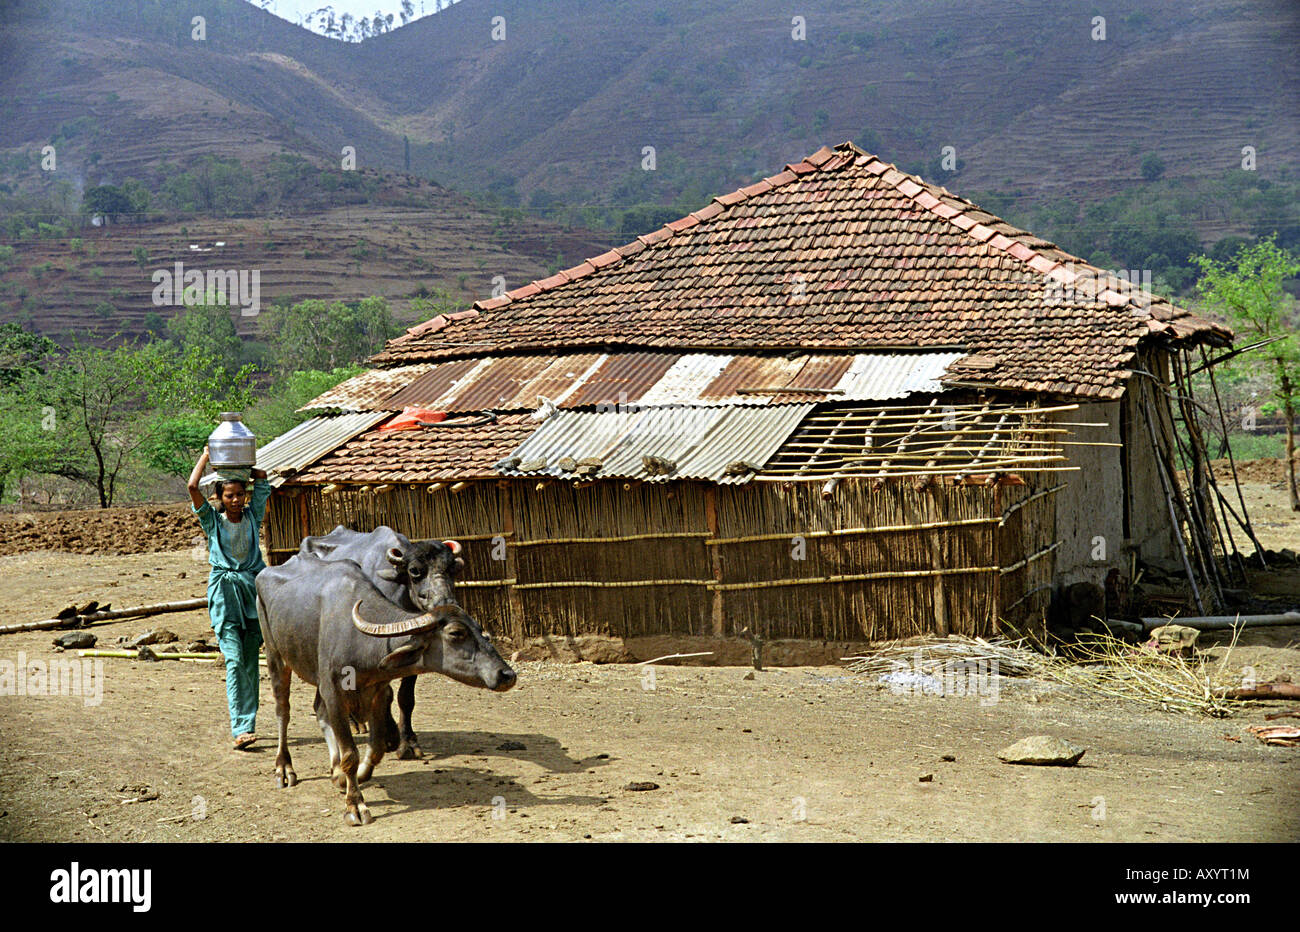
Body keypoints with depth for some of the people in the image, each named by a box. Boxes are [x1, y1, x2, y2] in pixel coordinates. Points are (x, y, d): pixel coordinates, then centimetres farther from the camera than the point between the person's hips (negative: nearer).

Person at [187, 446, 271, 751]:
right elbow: (193, 487, -8)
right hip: (224, 593, -3)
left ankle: (246, 723, 13)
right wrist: (206, 456, 3)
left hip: (254, 588, 3)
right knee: (234, 660, -12)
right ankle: (240, 729, -15)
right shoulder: (212, 520, 3)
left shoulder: (253, 516, 8)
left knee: (251, 662, 4)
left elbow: (261, 476, 10)